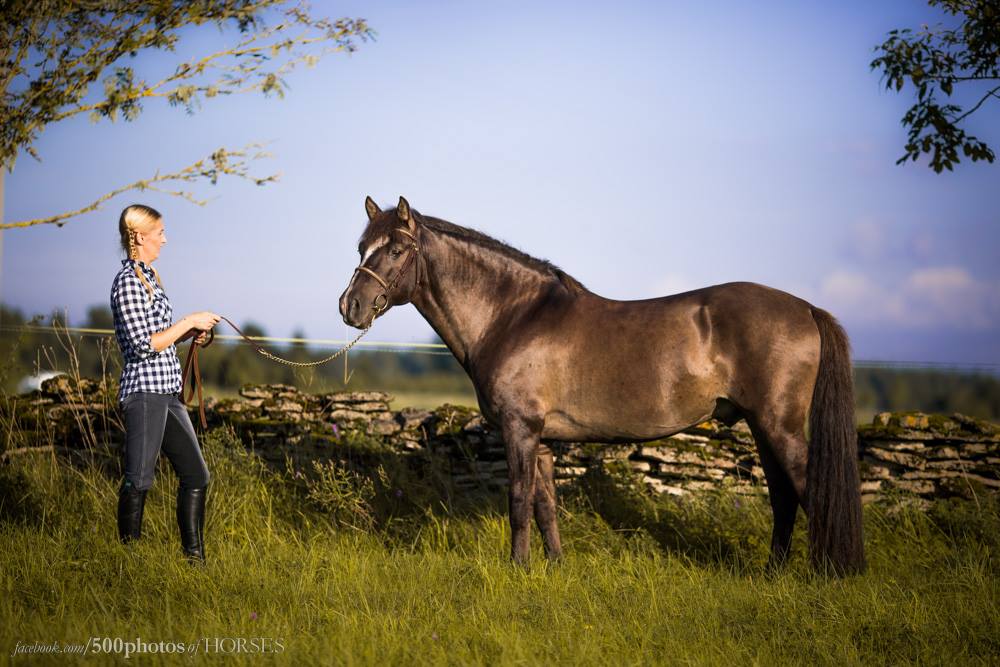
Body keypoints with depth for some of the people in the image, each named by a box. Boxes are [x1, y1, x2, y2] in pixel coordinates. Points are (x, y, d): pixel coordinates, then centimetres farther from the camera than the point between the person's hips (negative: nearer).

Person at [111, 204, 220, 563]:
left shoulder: (149, 277, 17)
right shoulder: (127, 283, -12)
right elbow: (143, 345, -18)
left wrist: (190, 333, 9)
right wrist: (189, 322, -12)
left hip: (167, 392, 10)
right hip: (144, 391, -10)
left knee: (196, 474, 10)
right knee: (139, 479, -5)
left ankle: (194, 557, 15)